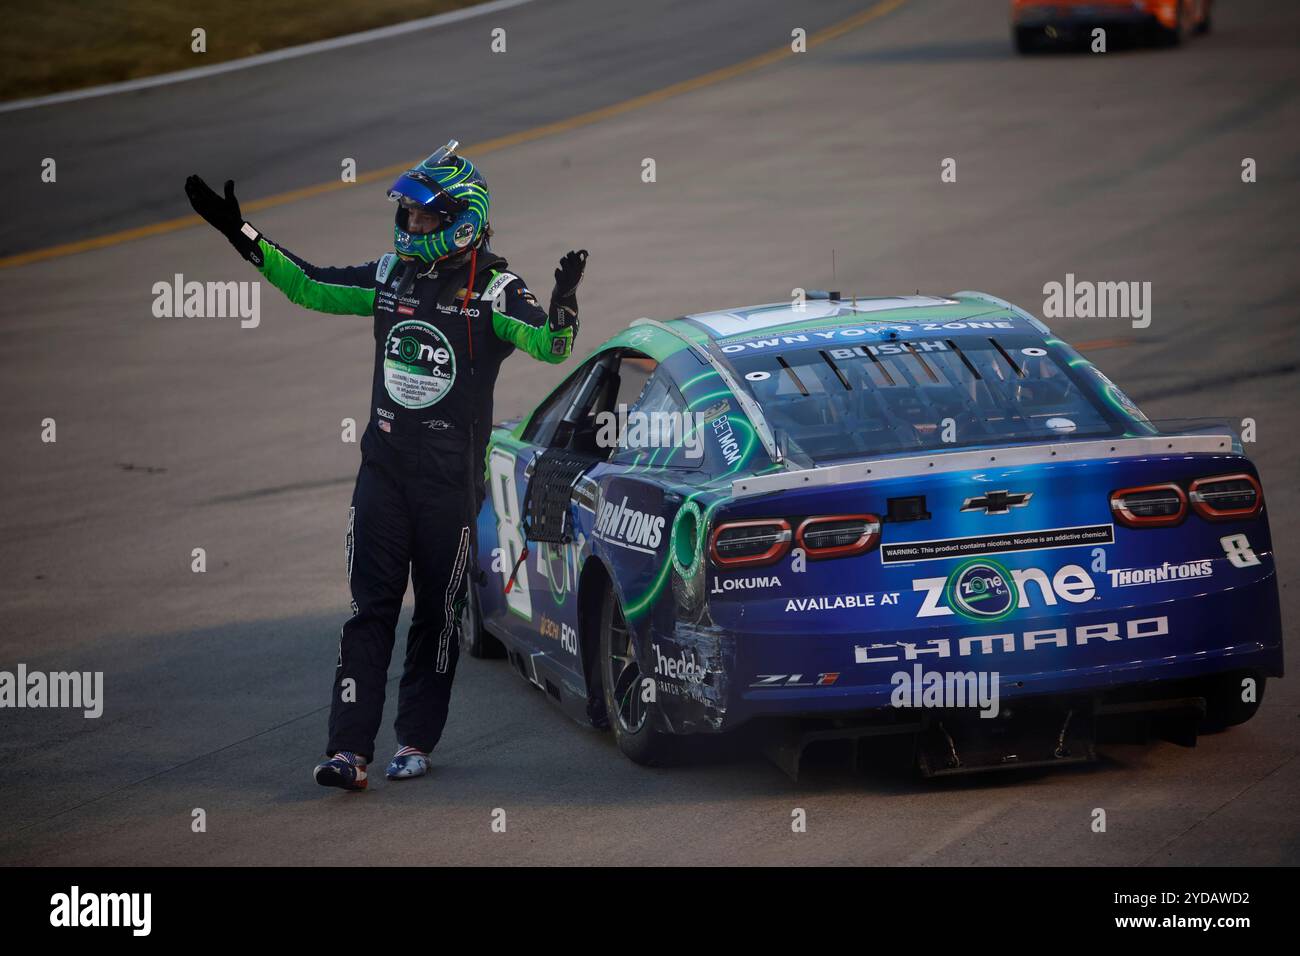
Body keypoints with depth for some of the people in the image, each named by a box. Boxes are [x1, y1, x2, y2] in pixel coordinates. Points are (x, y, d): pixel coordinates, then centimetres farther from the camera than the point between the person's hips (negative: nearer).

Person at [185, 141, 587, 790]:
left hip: (452, 479, -4)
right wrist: (242, 237, 12)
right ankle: (350, 750, -8)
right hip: (384, 468, 4)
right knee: (370, 609, -3)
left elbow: (550, 346, -21)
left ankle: (416, 742, 20)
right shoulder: (392, 274, 6)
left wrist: (564, 302, -42)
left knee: (437, 615, 8)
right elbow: (309, 286, 15)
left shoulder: (492, 291, -9)